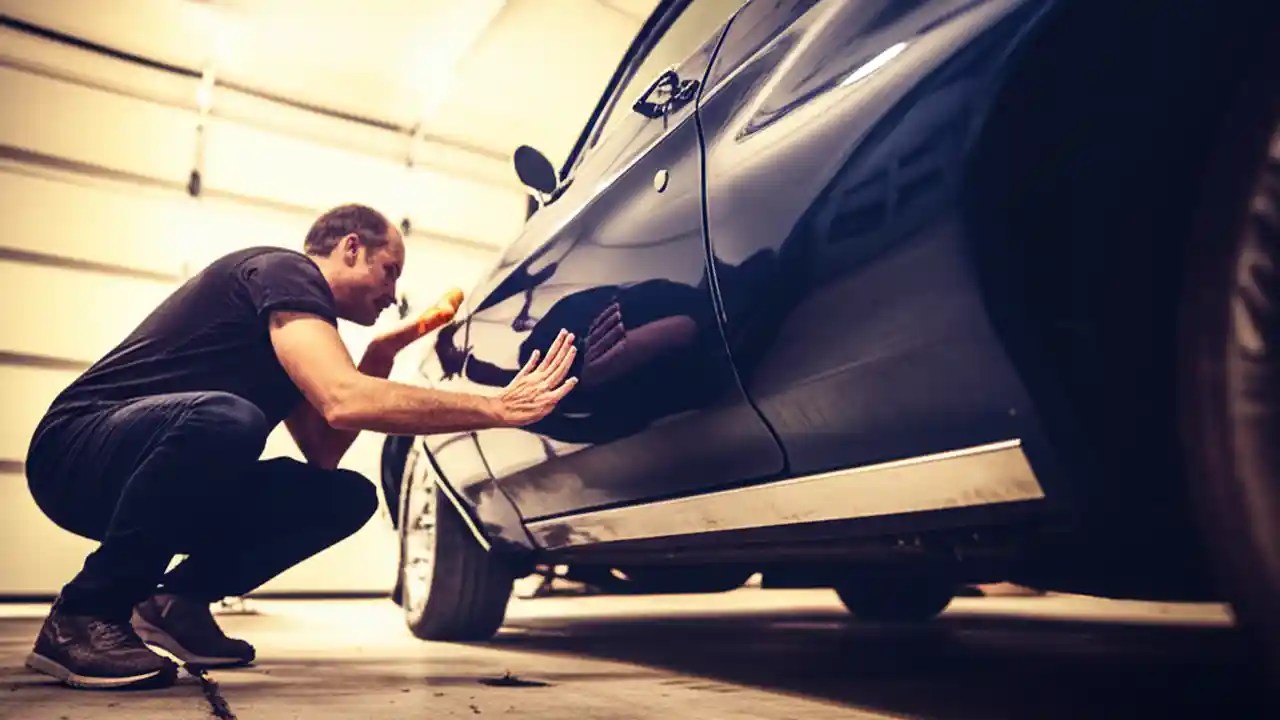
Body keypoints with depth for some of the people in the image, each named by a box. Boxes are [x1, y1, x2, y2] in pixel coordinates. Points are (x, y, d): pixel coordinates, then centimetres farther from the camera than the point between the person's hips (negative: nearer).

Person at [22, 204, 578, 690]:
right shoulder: (283, 270, -14)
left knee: (346, 496, -6)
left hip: (153, 473, 8)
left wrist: (380, 359, 2)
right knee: (223, 418, -39)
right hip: (78, 450, -8)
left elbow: (323, 455, 8)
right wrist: (497, 407, -29)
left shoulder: (299, 326, 14)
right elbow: (342, 401, -33)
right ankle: (82, 614, -18)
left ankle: (179, 599, 4)